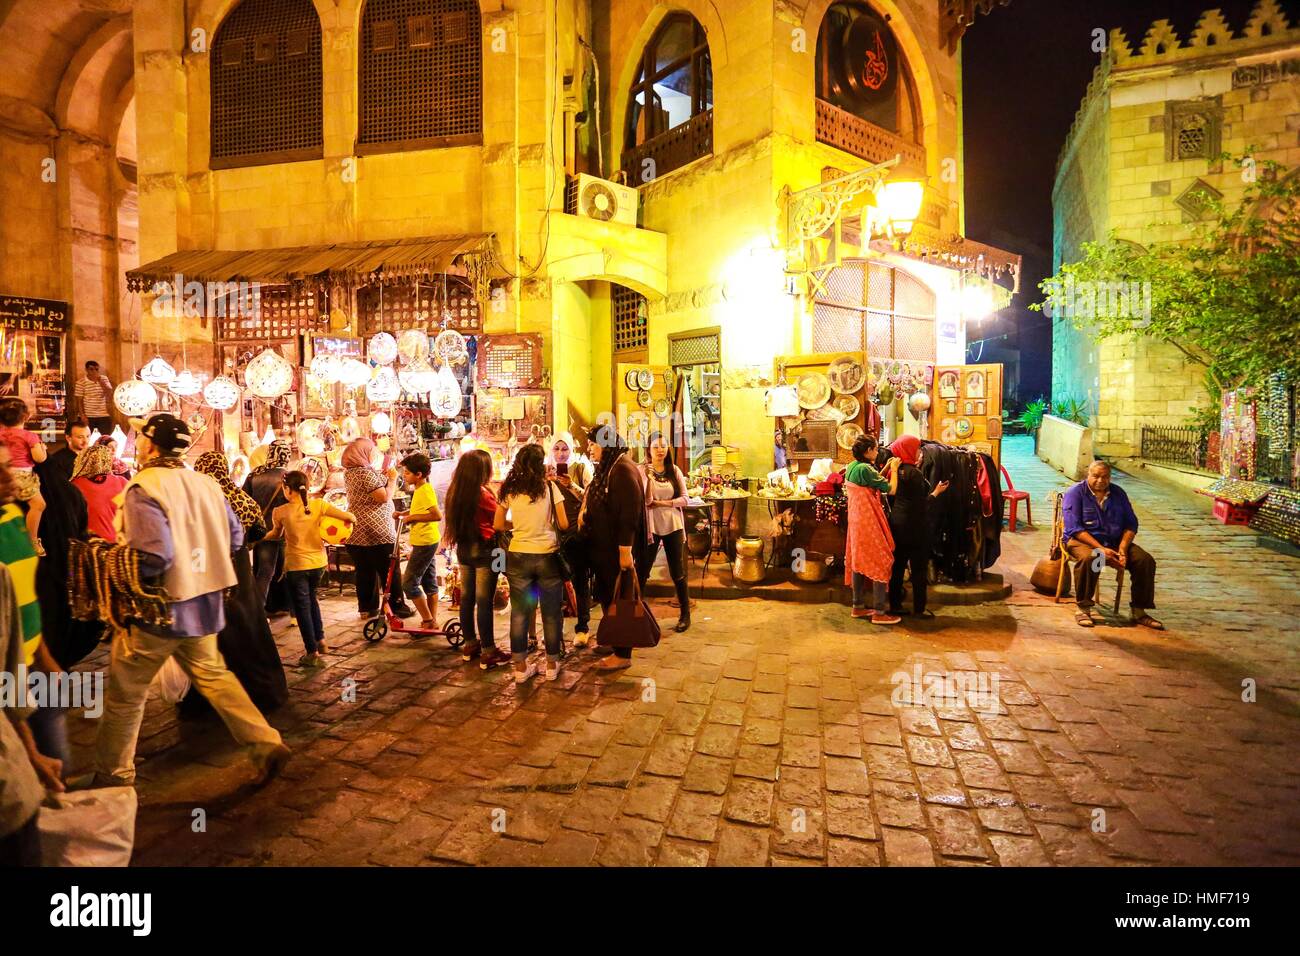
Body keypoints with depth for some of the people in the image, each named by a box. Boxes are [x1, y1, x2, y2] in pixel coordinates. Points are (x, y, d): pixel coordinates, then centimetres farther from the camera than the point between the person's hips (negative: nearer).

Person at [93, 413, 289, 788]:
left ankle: (112, 777, 26)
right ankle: (266, 744, 14)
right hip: (204, 602, 7)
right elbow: (235, 537, 10)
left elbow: (152, 556, -26)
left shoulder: (143, 489, -17)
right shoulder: (206, 483, 5)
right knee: (213, 676, 18)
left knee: (125, 693, 11)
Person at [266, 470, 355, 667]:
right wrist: (347, 521, 8)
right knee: (311, 598, 26)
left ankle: (313, 653, 11)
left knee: (302, 607, 7)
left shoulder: (280, 512, -9)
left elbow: (276, 535, 9)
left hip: (296, 566, -3)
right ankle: (320, 640, 27)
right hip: (318, 562, 3)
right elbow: (349, 517, -14)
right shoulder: (318, 505, -7)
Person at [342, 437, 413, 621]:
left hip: (356, 532, 8)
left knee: (364, 571, 13)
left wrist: (384, 477, 10)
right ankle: (397, 607, 8)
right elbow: (384, 497, -19)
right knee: (389, 571, 2)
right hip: (376, 531, -8)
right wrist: (392, 479, -6)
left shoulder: (349, 472, 11)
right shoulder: (366, 472, -17)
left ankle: (366, 607, 18)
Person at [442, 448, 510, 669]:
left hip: (463, 550, 8)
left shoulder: (454, 491, 4)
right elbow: (499, 521, -8)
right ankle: (488, 652, 4)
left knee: (466, 598, 14)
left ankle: (470, 644, 27)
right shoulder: (483, 494, -18)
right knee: (484, 601, -2)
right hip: (484, 551, -7)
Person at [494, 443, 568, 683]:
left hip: (518, 556, 2)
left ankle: (520, 667, 19)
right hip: (547, 555, -2)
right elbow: (563, 524, -6)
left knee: (519, 612, 11)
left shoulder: (509, 490, 1)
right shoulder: (549, 487, -6)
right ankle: (552, 664, 21)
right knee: (551, 613, 11)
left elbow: (498, 525, 5)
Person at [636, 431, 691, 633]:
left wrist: (661, 503, -11)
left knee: (678, 573, 7)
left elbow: (684, 499, 0)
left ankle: (685, 615, 19)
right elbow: (646, 500, -13)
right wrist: (649, 477, -24)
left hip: (673, 527, 2)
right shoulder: (642, 471, -3)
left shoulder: (675, 471, 4)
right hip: (651, 527, -2)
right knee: (641, 572, 3)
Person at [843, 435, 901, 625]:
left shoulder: (851, 467, 8)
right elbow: (891, 489, -16)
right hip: (870, 522, -9)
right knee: (880, 562, -2)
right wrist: (894, 469, -3)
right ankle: (879, 612, 1)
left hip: (856, 520, 9)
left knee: (859, 562, 14)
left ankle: (858, 606, 22)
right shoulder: (865, 468, -19)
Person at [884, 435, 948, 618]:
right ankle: (919, 608, 10)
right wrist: (936, 491, -3)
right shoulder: (914, 473, -17)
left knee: (897, 565, 11)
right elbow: (922, 504, -15)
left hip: (897, 523, 7)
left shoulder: (893, 470, 5)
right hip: (915, 525, -7)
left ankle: (895, 605, 17)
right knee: (919, 568, 3)